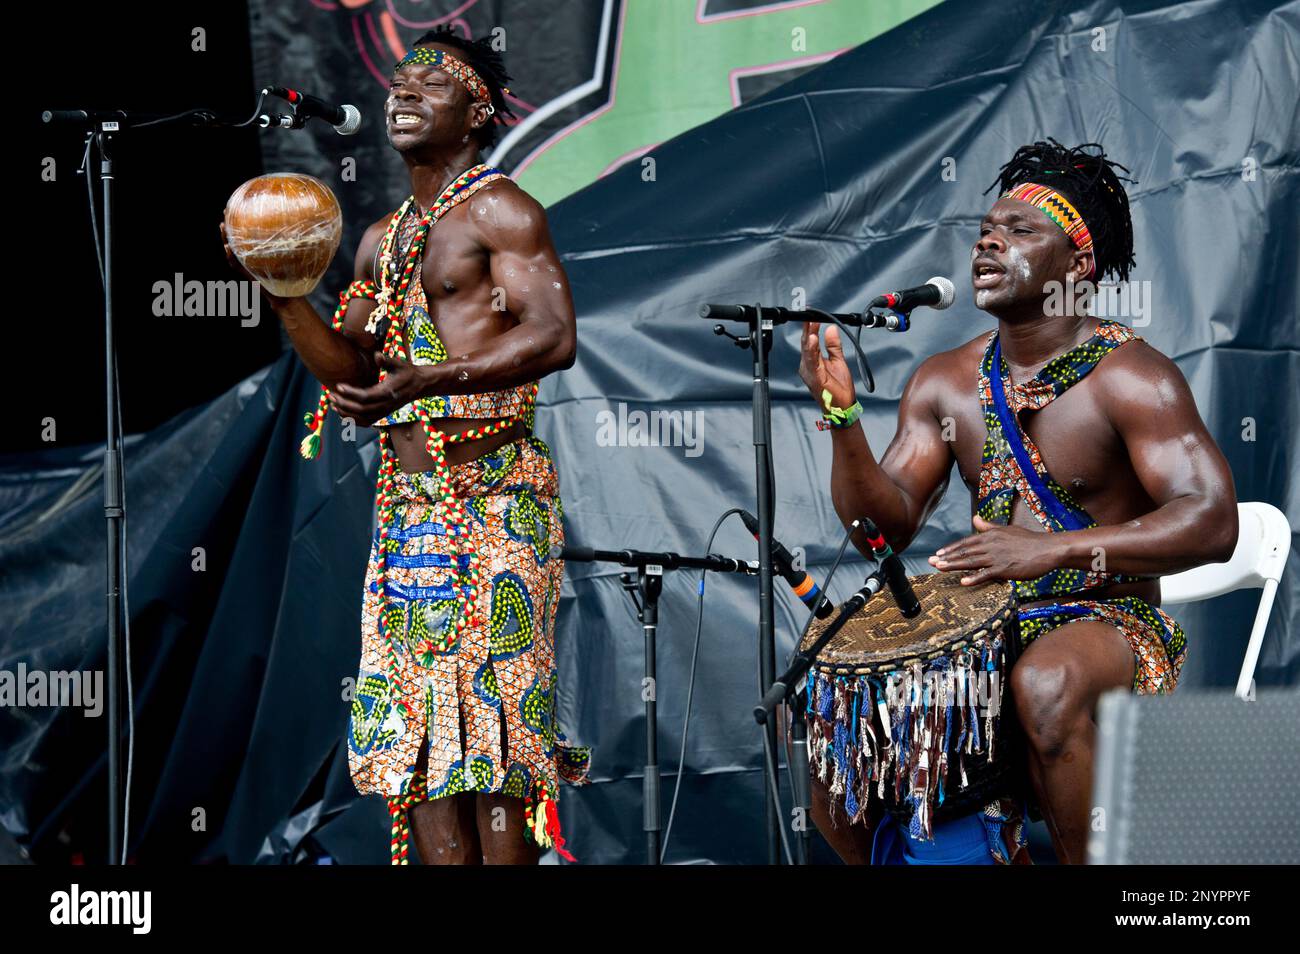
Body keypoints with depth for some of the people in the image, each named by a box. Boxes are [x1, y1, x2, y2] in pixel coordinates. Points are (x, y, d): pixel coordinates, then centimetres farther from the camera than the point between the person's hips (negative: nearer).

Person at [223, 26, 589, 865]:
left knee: (490, 710, -9)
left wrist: (418, 383, -23)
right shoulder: (382, 242, 20)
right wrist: (287, 294, 1)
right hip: (408, 504, 8)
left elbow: (554, 338, -16)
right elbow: (353, 376, 17)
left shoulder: (497, 209, -3)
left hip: (493, 493, -8)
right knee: (413, 728, 4)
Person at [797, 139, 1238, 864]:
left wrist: (1055, 549, -32)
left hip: (1109, 621, -6)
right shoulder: (946, 382, 8)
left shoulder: (1130, 376, -11)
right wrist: (844, 415, -15)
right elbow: (887, 525, 3)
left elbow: (1213, 523, -21)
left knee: (1047, 683, -39)